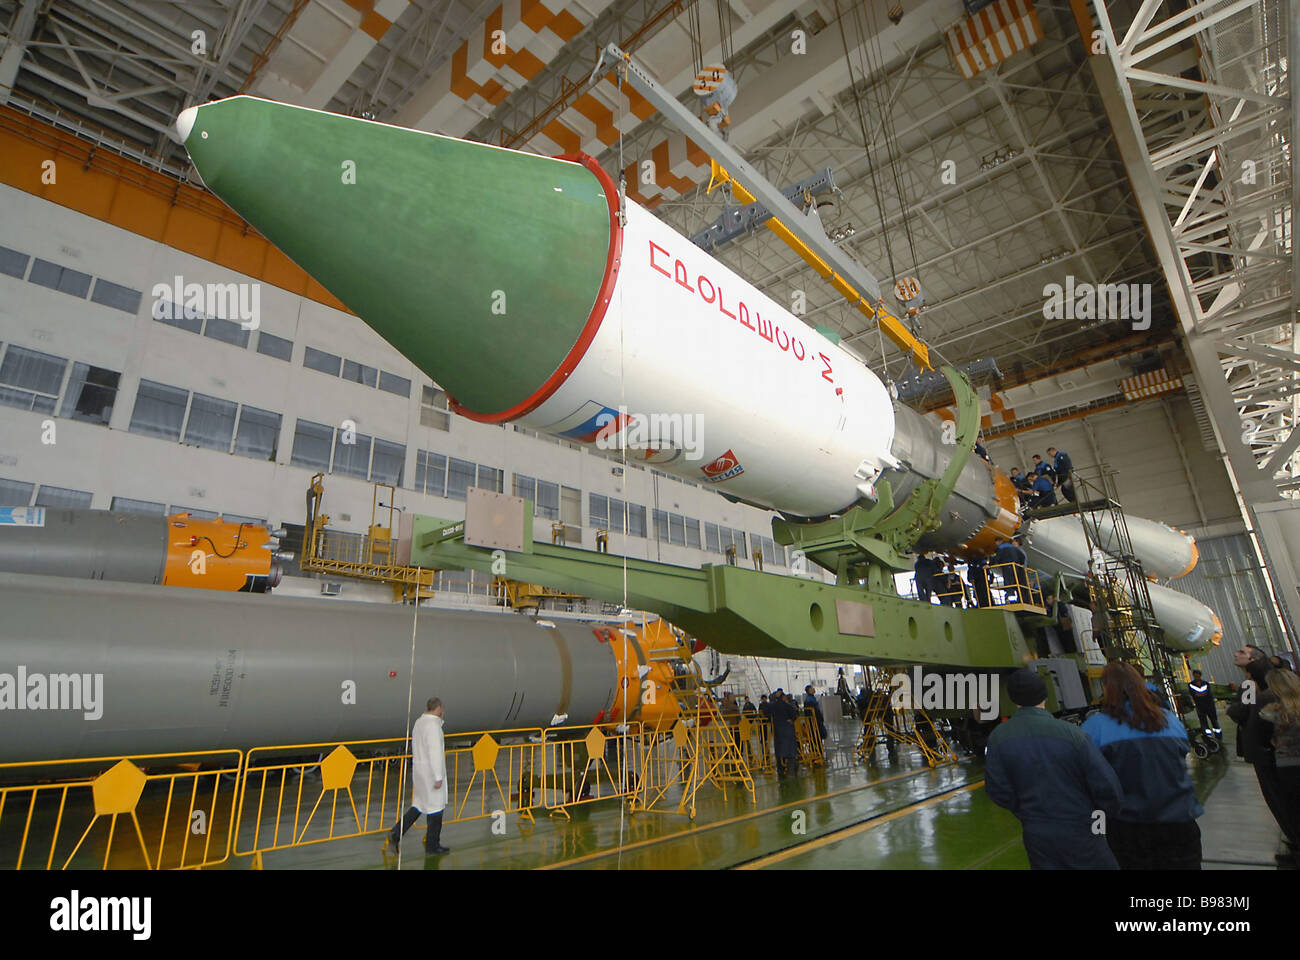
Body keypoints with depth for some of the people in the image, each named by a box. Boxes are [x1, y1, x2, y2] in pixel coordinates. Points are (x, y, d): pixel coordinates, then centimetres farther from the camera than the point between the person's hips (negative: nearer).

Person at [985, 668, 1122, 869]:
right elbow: (1106, 784, -15)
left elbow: (998, 791, -7)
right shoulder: (1070, 733, -18)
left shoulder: (998, 737, -11)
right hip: (1079, 830, -2)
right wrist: (1103, 813, 6)